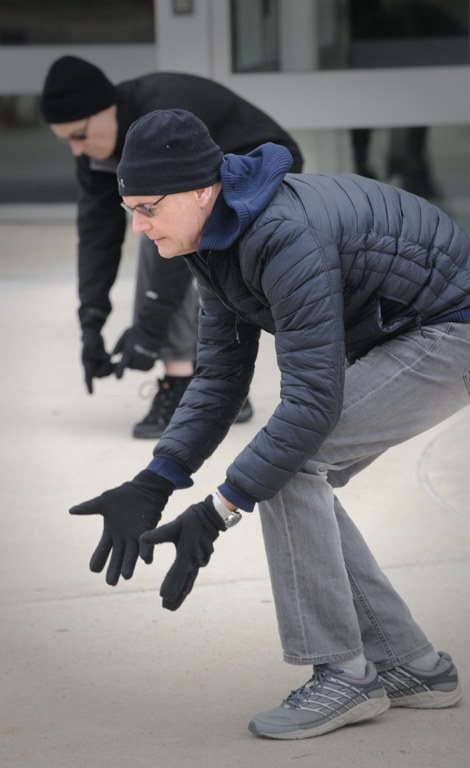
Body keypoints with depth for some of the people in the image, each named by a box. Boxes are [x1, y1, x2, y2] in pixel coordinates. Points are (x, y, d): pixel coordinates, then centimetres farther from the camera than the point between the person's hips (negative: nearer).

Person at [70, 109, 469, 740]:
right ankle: (410, 665, 8)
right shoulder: (215, 239, 0)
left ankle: (340, 671, -10)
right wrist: (151, 487, -8)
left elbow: (313, 402, -33)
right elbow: (220, 379, 3)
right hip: (398, 338, 10)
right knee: (290, 478, 1)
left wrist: (217, 512, -30)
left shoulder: (289, 239, -31)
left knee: (290, 465, -19)